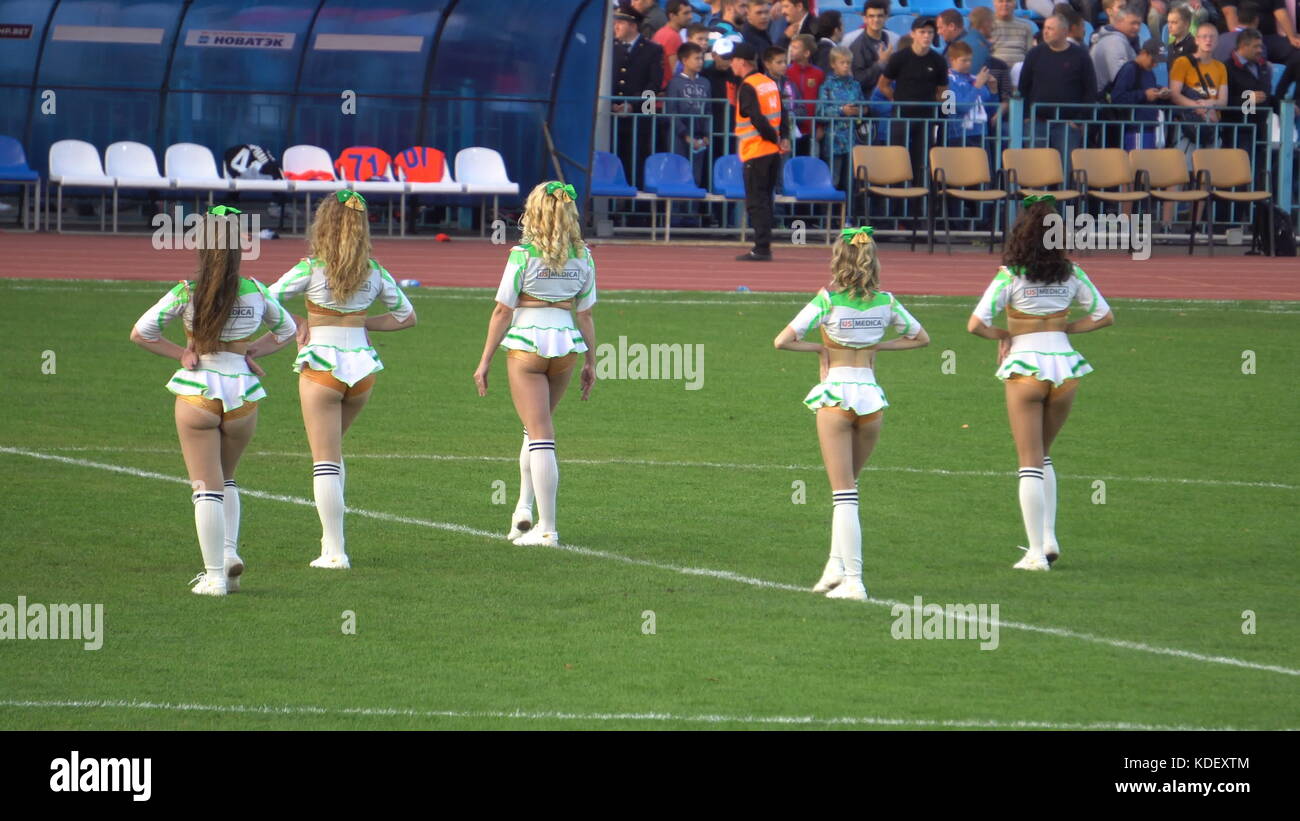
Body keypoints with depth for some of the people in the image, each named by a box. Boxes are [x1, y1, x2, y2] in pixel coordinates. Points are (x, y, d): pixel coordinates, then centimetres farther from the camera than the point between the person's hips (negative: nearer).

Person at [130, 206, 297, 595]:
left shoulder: (187, 293, -11)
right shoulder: (256, 293, -2)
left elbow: (141, 333, -11)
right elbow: (287, 330, 15)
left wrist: (181, 353, -2)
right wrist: (251, 352, 10)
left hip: (198, 393, -3)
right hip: (242, 395, 3)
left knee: (206, 487, 4)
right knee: (226, 480, 24)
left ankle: (215, 574, 2)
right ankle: (229, 552, 8)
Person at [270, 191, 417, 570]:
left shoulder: (312, 269, -8)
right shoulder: (374, 272, 4)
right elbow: (407, 316, 15)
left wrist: (299, 326, 3)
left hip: (321, 364, -4)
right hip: (362, 365, 4)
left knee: (325, 459, 0)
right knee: (333, 451, 23)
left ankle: (334, 550, -5)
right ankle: (332, 537, 20)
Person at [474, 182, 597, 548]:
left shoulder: (523, 254, -9)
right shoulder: (582, 257, 3)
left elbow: (503, 311, -7)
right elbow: (585, 314, 7)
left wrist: (485, 361, -1)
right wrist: (590, 363, 15)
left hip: (526, 343, -4)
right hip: (566, 343, 4)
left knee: (540, 434, -2)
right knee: (538, 426, 24)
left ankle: (547, 528, -4)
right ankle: (525, 507, 19)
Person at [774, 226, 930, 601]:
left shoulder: (827, 300, -8)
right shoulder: (885, 302, 3)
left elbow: (782, 341, -14)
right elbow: (921, 338, 18)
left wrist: (818, 348, 2)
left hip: (836, 395, -4)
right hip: (872, 395, 4)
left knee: (844, 491, -1)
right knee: (847, 486, 21)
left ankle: (853, 580, -6)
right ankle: (838, 563, 14)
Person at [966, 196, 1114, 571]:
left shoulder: (1010, 277, -9)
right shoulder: (1071, 274, 2)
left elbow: (976, 324, -16)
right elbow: (1104, 316, 10)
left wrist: (1002, 334, 2)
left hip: (1026, 367, -4)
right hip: (1065, 366, 4)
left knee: (1030, 463, 2)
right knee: (1042, 456, 22)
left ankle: (1037, 551, -1)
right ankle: (1049, 537, 14)